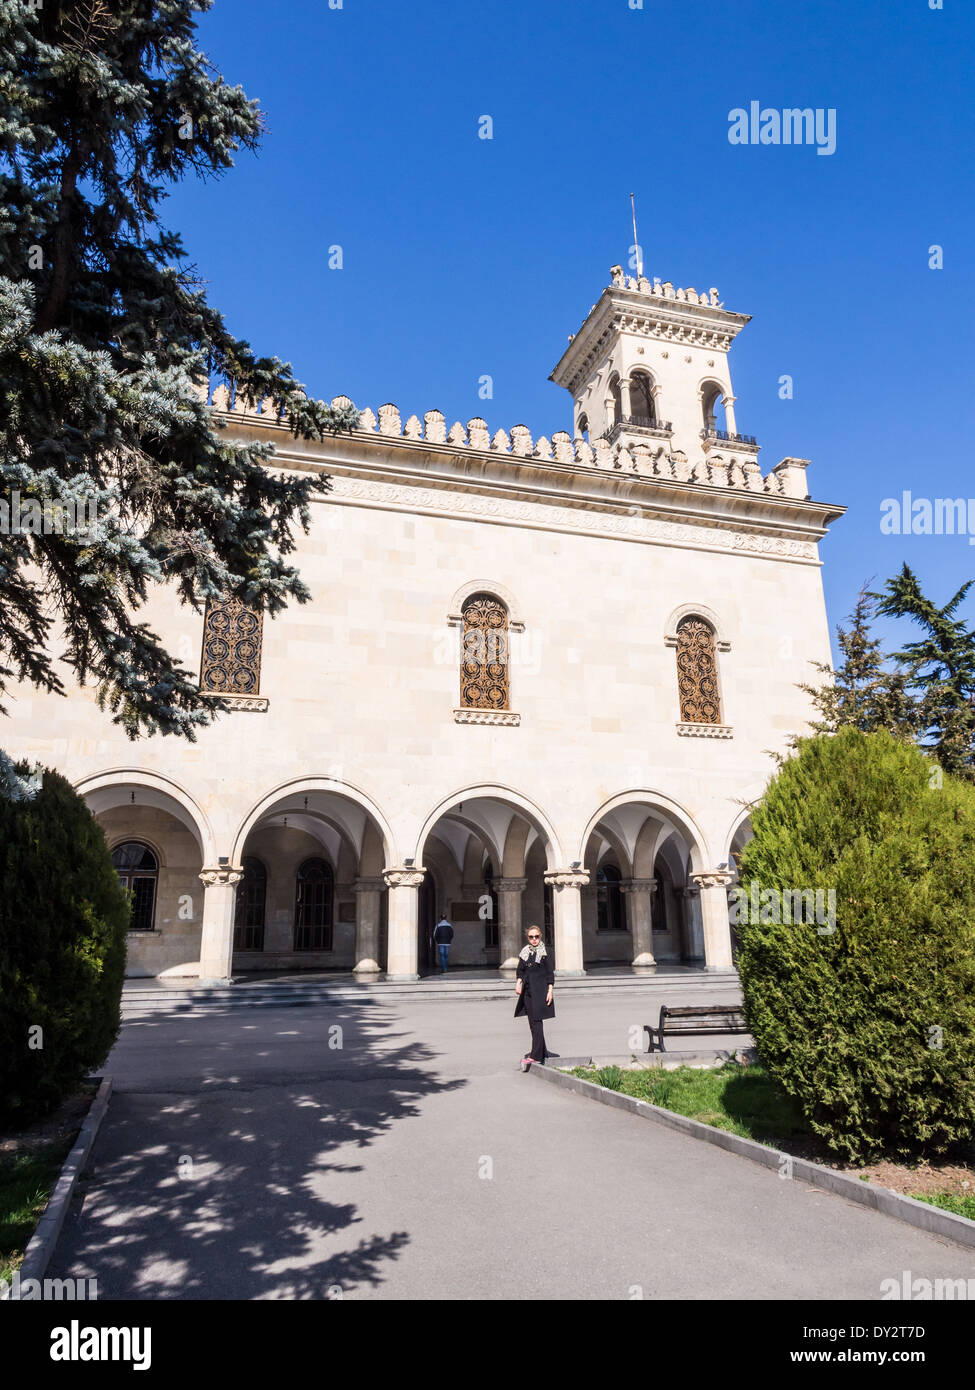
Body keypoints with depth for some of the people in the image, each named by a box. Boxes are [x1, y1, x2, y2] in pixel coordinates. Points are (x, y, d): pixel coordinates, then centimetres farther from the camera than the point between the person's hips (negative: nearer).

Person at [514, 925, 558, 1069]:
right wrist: (518, 983, -2)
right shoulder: (525, 952, 10)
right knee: (532, 1022, 10)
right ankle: (542, 1052, 21)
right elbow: (521, 971, 15)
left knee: (536, 1022, -11)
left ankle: (535, 1055, -12)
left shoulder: (544, 952, -4)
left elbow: (550, 973, -5)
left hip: (540, 991, -6)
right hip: (528, 990, 6)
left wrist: (550, 991, -10)